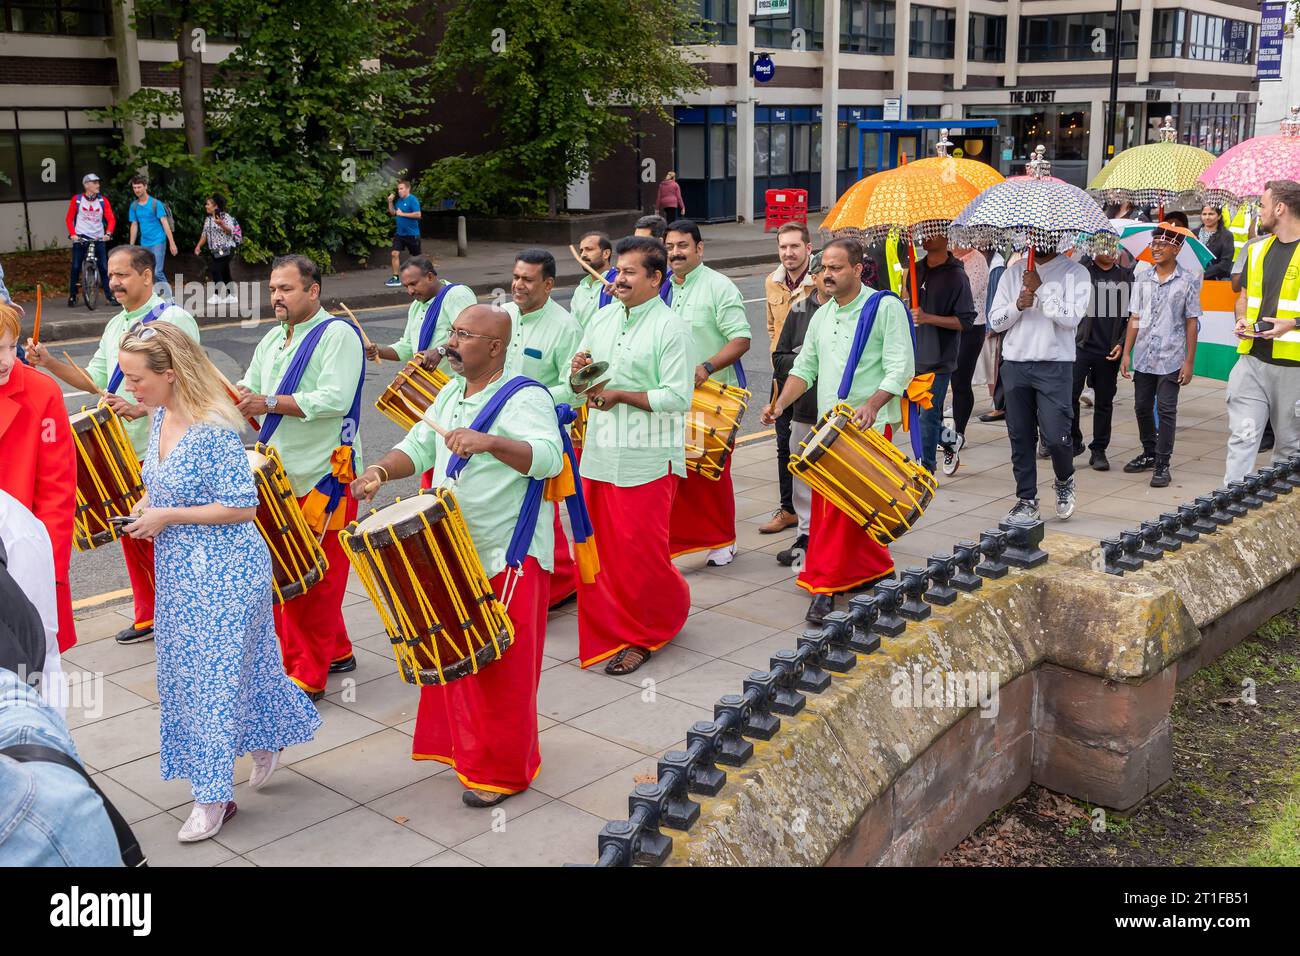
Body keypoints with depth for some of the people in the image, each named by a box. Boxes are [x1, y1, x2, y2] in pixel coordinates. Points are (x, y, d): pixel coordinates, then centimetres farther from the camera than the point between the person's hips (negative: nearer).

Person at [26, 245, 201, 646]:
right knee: (133, 535, 14)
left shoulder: (175, 320, -10)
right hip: (124, 449, 8)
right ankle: (148, 616, 26)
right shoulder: (115, 326, 16)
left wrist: (142, 408, -28)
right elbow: (96, 378, 17)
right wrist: (50, 364, 3)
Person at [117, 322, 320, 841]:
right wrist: (146, 505, -1)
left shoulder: (213, 430, -22)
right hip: (179, 568, 8)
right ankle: (267, 741, 40)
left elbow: (243, 507, -22)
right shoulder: (160, 417, 4)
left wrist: (167, 516, -19)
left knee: (212, 675, 0)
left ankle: (214, 797, 12)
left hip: (222, 570, -8)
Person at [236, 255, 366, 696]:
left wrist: (270, 403, -21)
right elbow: (249, 391, 17)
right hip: (281, 476, 8)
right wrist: (237, 395, -6)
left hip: (323, 477, -8)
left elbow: (334, 400, -22)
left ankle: (308, 677, 6)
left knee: (313, 579, -3)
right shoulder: (273, 339, 17)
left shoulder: (338, 334, -9)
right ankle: (335, 651, 28)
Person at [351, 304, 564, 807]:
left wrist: (489, 441, -42)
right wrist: (382, 470, -5)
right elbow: (419, 446, 14)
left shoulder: (524, 399, -16)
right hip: (455, 553, 8)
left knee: (500, 670, 1)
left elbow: (550, 458, -29)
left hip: (509, 560, -8)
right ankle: (466, 747, 38)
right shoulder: (451, 393, 11)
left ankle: (503, 771, 16)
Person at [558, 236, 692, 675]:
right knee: (599, 548, 11)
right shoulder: (602, 318, 12)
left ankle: (644, 635, 19)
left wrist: (621, 396, -19)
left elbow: (678, 398, -16)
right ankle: (609, 631, 26)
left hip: (646, 461, -7)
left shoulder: (670, 328, -9)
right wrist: (578, 374, -5)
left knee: (639, 553, 0)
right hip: (598, 454, 7)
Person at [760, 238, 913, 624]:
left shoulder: (886, 307, -5)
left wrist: (872, 404, -28)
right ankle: (877, 568, 25)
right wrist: (781, 403, 1)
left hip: (868, 425, -7)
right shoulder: (822, 315, 16)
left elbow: (901, 368, -12)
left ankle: (825, 586, -4)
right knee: (826, 502, 8)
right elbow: (805, 367, 18)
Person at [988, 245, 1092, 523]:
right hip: (1015, 364, 4)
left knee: (1055, 435, -10)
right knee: (1020, 437, 5)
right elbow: (994, 321, 8)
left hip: (1054, 366, -4)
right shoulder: (1013, 272, 12)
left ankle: (1065, 480, 20)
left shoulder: (1075, 273, 1)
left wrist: (1041, 288, -13)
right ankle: (1026, 500, 15)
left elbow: (1072, 317, -13)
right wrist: (1017, 305, -10)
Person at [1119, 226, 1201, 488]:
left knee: (1166, 410, -2)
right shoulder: (1142, 276, 5)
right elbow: (1135, 317, 8)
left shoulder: (1188, 281, -3)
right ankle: (1149, 454, 29)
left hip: (1171, 358, -4)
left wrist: (1189, 361, -5)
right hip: (1143, 356, 4)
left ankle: (1162, 464, 4)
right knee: (1142, 407, 11)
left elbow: (1191, 323, -2)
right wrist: (1126, 353, 4)